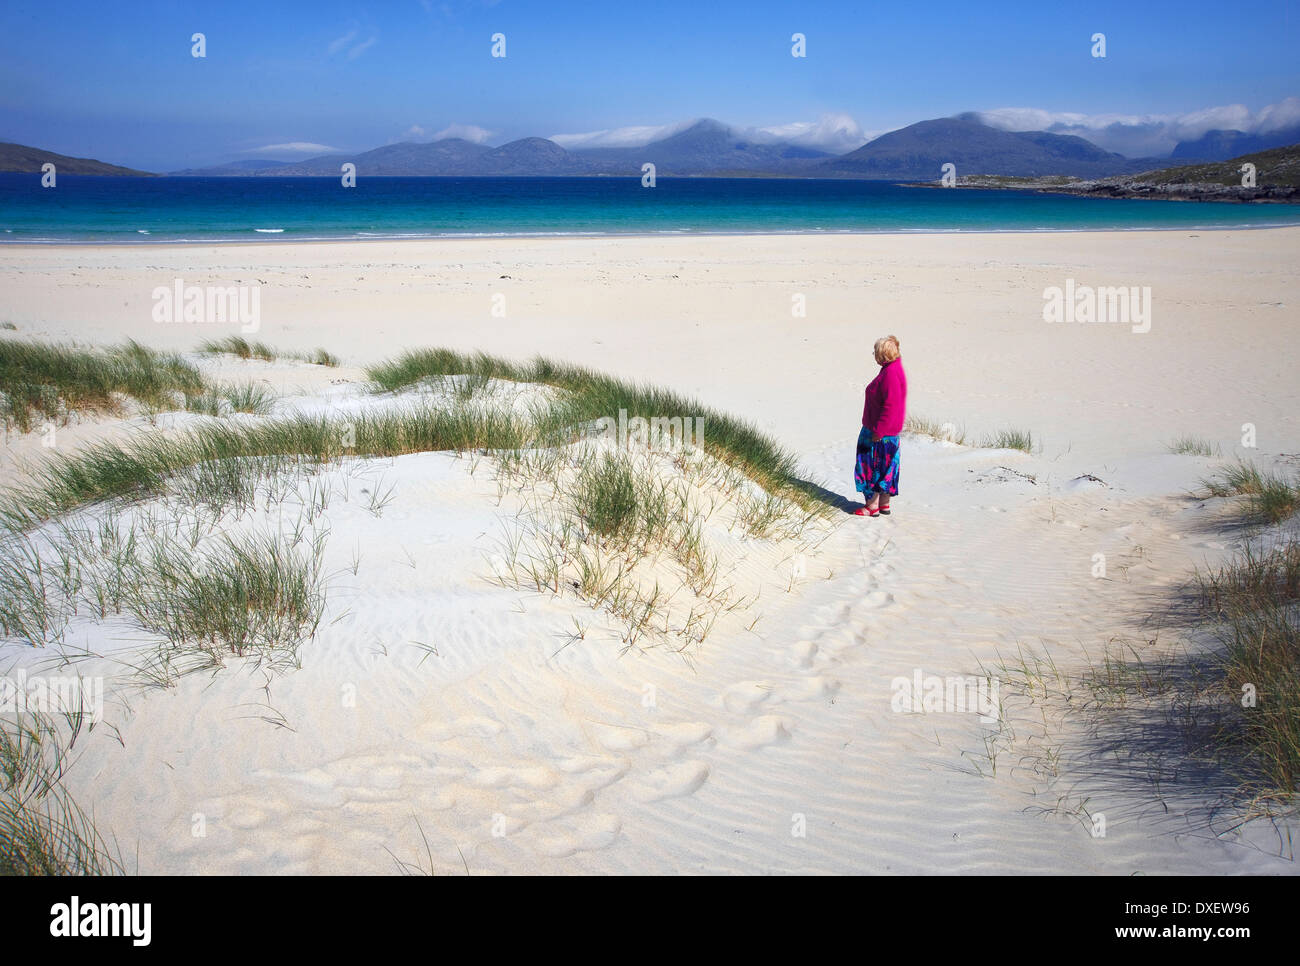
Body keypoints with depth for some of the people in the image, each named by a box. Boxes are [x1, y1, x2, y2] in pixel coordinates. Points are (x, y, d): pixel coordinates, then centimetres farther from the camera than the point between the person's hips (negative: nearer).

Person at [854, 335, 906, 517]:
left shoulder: (891, 374, -23)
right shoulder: (891, 369, 10)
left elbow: (891, 406, -26)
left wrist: (878, 431, -23)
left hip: (882, 433, -10)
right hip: (889, 431, 10)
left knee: (874, 466, -2)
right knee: (884, 467, 16)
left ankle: (872, 506, 5)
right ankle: (884, 504, 24)